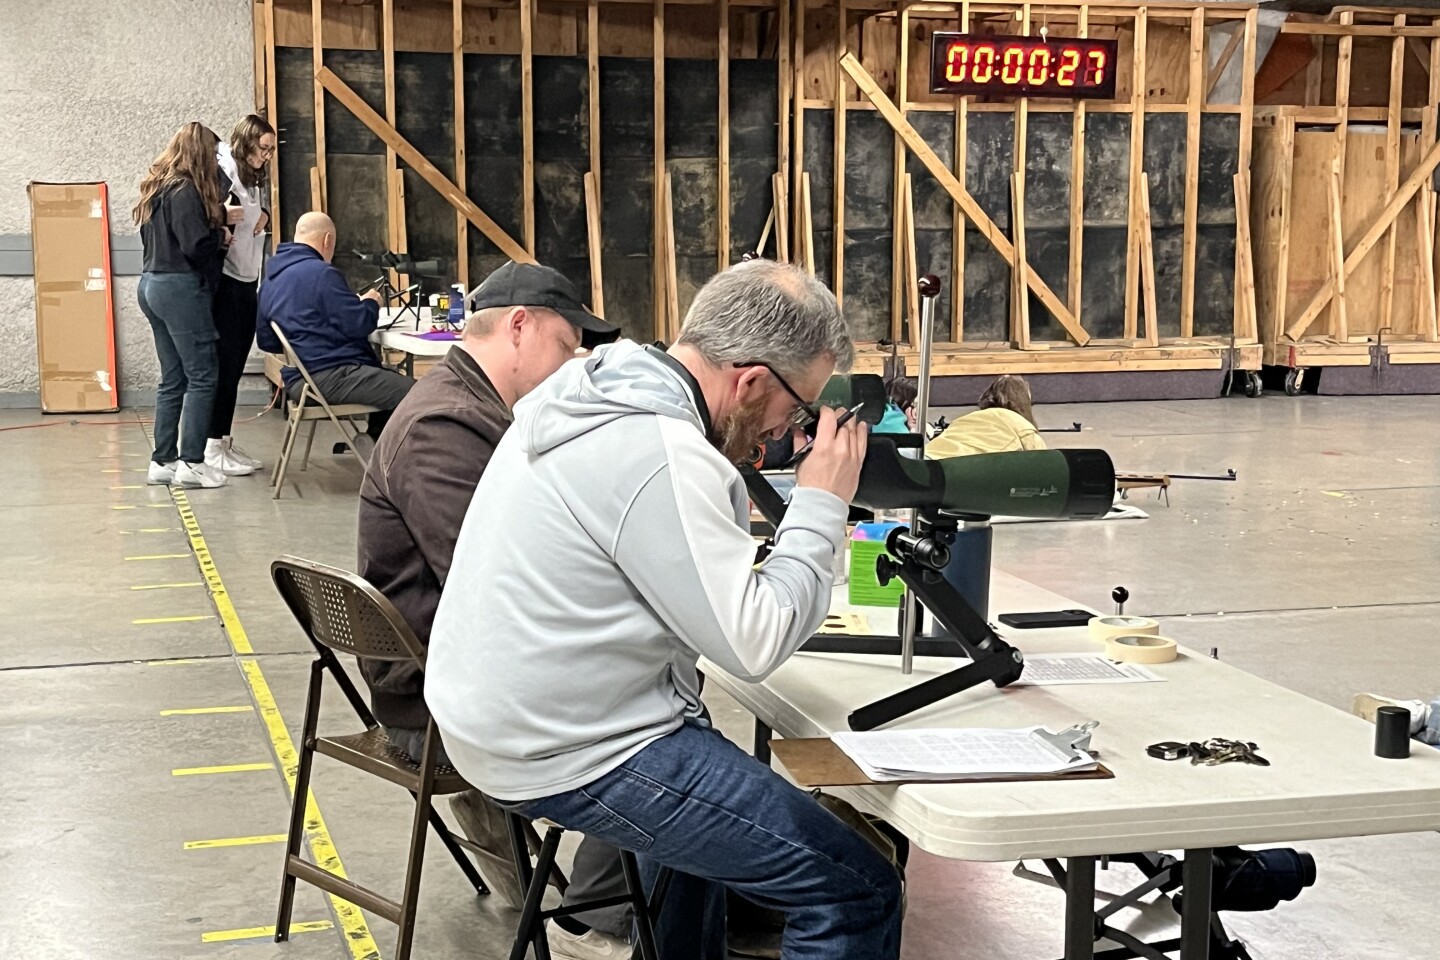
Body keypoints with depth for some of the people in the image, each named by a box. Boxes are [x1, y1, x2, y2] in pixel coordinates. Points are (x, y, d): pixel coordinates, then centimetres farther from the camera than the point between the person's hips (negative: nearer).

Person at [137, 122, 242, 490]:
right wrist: (221, 235, -1)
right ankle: (191, 462, -6)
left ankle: (162, 461, 15)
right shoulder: (185, 191, -14)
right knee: (202, 377, -5)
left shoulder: (159, 188, 14)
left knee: (173, 380, 13)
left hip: (154, 286, 10)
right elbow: (196, 245, -20)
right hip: (181, 288, -10)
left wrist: (217, 216, 18)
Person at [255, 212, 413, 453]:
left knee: (394, 382, 24)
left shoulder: (270, 279, 16)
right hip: (331, 375, -10)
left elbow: (266, 341, 23)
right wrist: (371, 303, 6)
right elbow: (358, 325, -14)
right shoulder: (321, 273, -12)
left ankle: (376, 437, 17)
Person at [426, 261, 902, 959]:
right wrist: (821, 507, -12)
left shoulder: (586, 389, 4)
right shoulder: (662, 457, -25)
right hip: (569, 757, -10)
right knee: (861, 893, -9)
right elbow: (753, 645, -22)